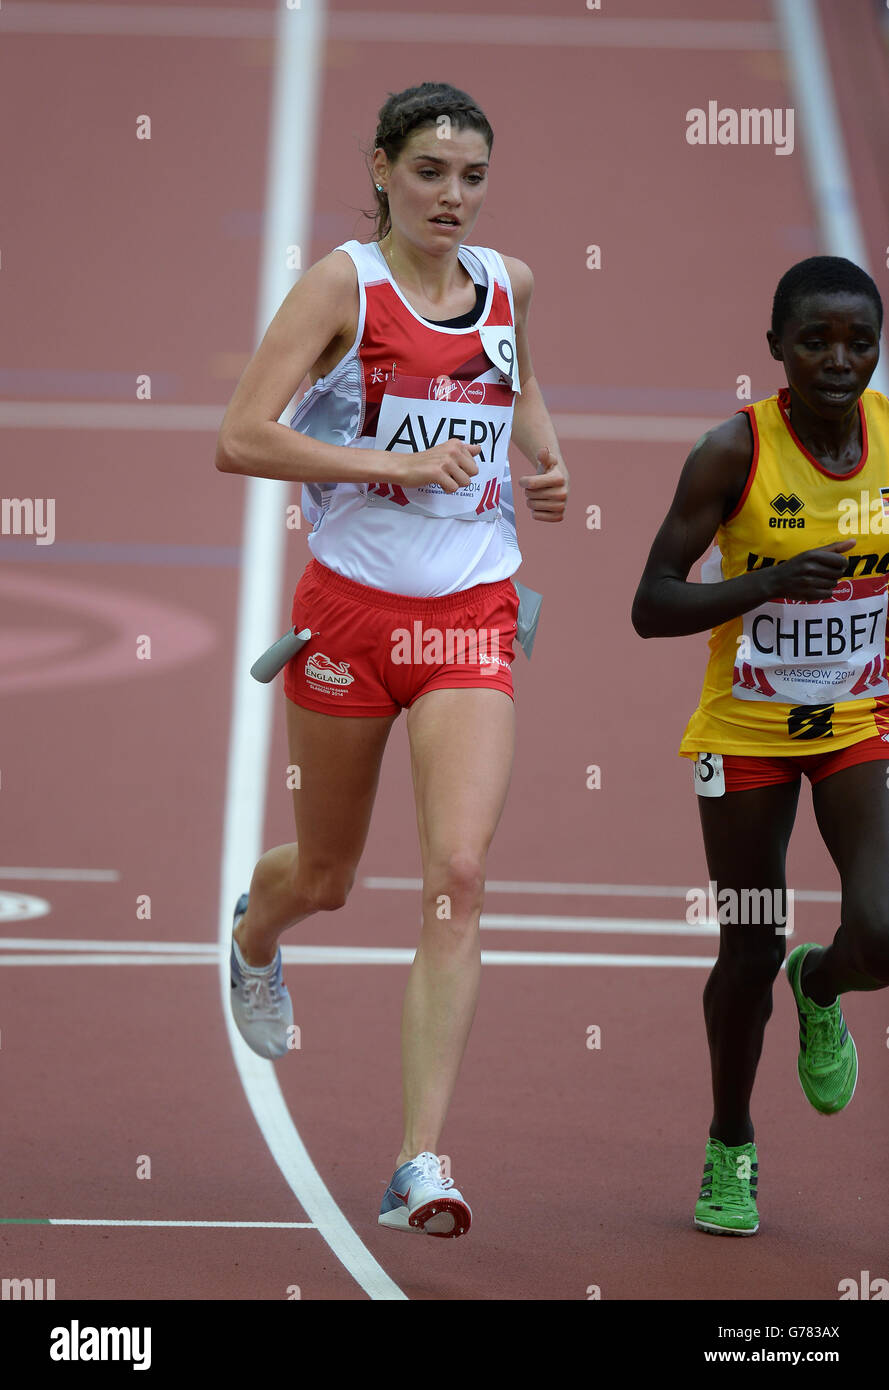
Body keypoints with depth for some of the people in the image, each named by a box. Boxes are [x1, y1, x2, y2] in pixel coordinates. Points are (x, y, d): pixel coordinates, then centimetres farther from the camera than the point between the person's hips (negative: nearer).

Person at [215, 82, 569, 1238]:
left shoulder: (508, 283, 7)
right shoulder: (344, 283, -7)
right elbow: (239, 440, -16)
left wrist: (545, 458, 10)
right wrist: (397, 463, -21)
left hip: (472, 620, 2)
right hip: (350, 609, -2)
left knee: (459, 874, -15)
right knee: (327, 875, 15)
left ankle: (422, 1162, -15)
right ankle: (253, 938, 55)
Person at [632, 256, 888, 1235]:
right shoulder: (733, 451, -18)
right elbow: (651, 609, -19)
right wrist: (773, 582, -31)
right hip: (748, 731, -2)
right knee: (751, 950, 8)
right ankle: (729, 1148, 33)